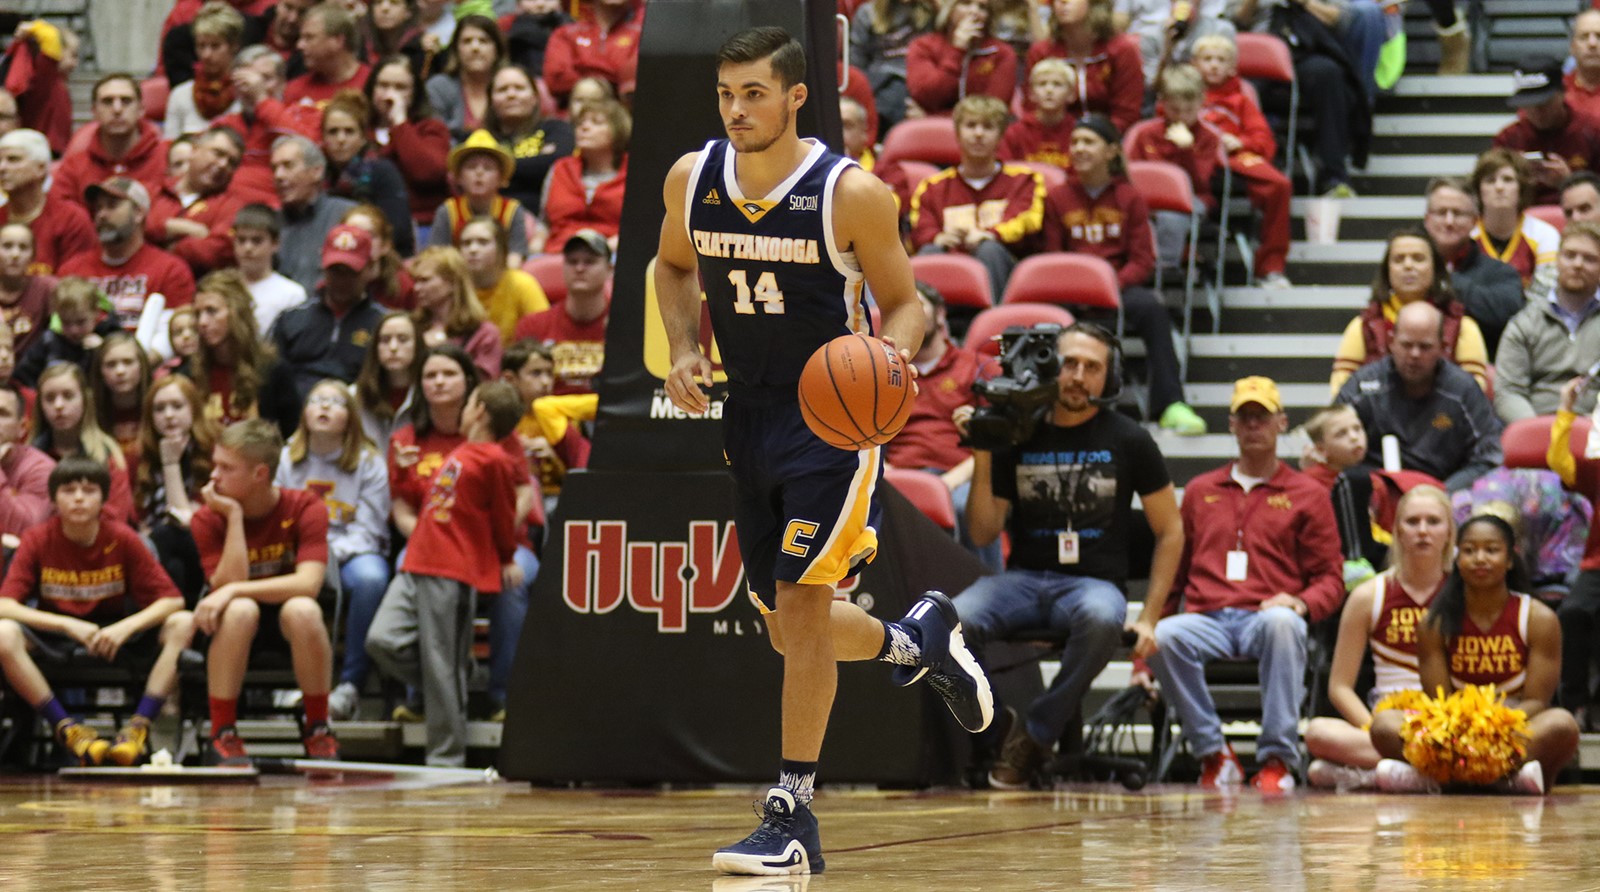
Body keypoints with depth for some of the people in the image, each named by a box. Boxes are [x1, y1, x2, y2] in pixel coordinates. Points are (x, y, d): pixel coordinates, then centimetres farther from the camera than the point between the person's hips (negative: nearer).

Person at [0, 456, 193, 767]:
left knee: (182, 624, -22)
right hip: (52, 645, -1)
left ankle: (139, 727, -27)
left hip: (113, 641, 1)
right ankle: (69, 730, -28)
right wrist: (69, 624, -27)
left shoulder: (122, 540, -6)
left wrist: (127, 627, -26)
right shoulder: (38, 541, -7)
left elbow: (172, 600, -9)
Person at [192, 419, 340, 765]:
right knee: (239, 610, -36)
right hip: (236, 626, 0)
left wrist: (234, 590, -33)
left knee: (303, 610, -36)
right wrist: (234, 516, -24)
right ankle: (222, 733, -26)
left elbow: (308, 584, -26)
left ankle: (317, 727, -15)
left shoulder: (305, 508, -13)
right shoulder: (209, 519, -10)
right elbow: (228, 583, -22)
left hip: (288, 625, 0)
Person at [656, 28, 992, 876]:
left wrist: (889, 359, -26)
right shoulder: (691, 180, -5)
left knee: (799, 602, -17)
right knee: (789, 629, 12)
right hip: (745, 417, 6)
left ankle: (793, 818, -12)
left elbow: (903, 302, -5)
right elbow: (673, 267, 16)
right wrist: (683, 351, -1)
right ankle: (920, 639, 44)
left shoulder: (852, 193, -17)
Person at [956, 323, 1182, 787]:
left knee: (1101, 618, -41)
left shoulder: (1128, 440, 4)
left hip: (1094, 581, -1)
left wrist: (1149, 618, -1)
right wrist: (982, 462, -6)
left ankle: (1037, 734, -18)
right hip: (1024, 576, 1)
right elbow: (983, 534, 9)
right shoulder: (1018, 437, 8)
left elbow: (1170, 532, 8)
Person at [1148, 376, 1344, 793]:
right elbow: (1176, 570, 25)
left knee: (1282, 623, -40)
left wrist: (1301, 603, -11)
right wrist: (1150, 617, 9)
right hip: (1207, 618, 2)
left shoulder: (1307, 494, 16)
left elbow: (1330, 580, 11)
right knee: (1163, 636, -34)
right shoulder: (1200, 491, 25)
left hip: (1267, 616, -2)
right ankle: (1213, 753, -21)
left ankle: (1277, 759, -36)